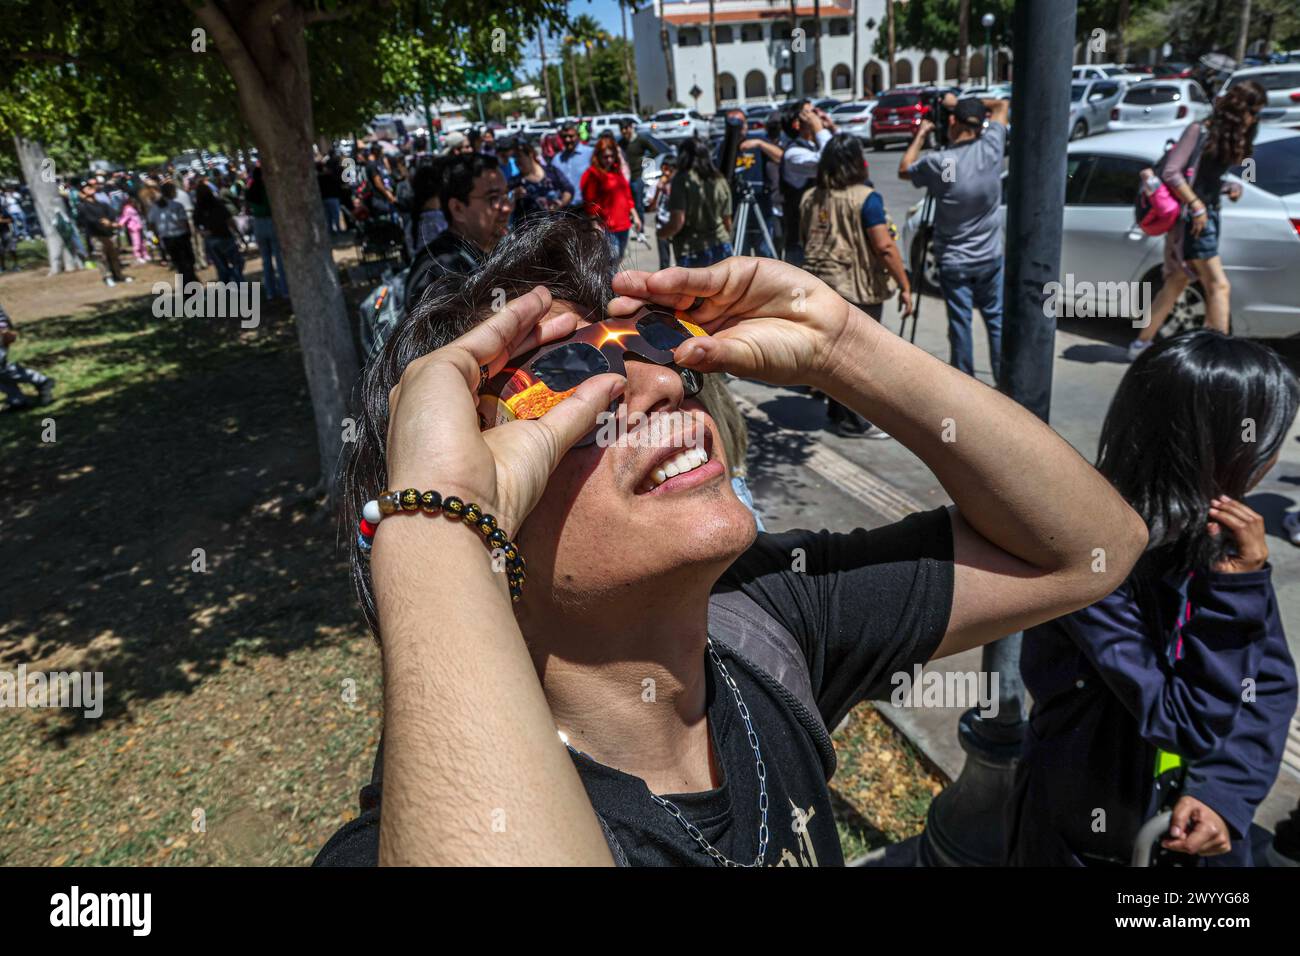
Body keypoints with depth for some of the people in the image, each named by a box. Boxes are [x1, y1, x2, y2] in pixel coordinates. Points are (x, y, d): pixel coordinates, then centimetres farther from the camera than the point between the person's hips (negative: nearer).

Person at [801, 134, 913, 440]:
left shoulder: (809, 199, 8)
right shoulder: (865, 198, -13)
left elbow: (804, 243, 18)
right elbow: (884, 247, -18)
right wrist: (904, 285, -12)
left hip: (819, 286, 7)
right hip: (858, 289, -7)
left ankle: (837, 411, 27)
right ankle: (854, 422, 6)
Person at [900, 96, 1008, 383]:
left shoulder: (938, 162, -16)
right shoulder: (991, 148, -8)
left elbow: (903, 170, 5)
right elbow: (1002, 105, 11)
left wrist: (920, 135, 14)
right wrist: (961, 102, 14)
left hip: (953, 262, -3)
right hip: (990, 257, 3)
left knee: (960, 322, 5)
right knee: (996, 319, 13)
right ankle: (1005, 380, 19)